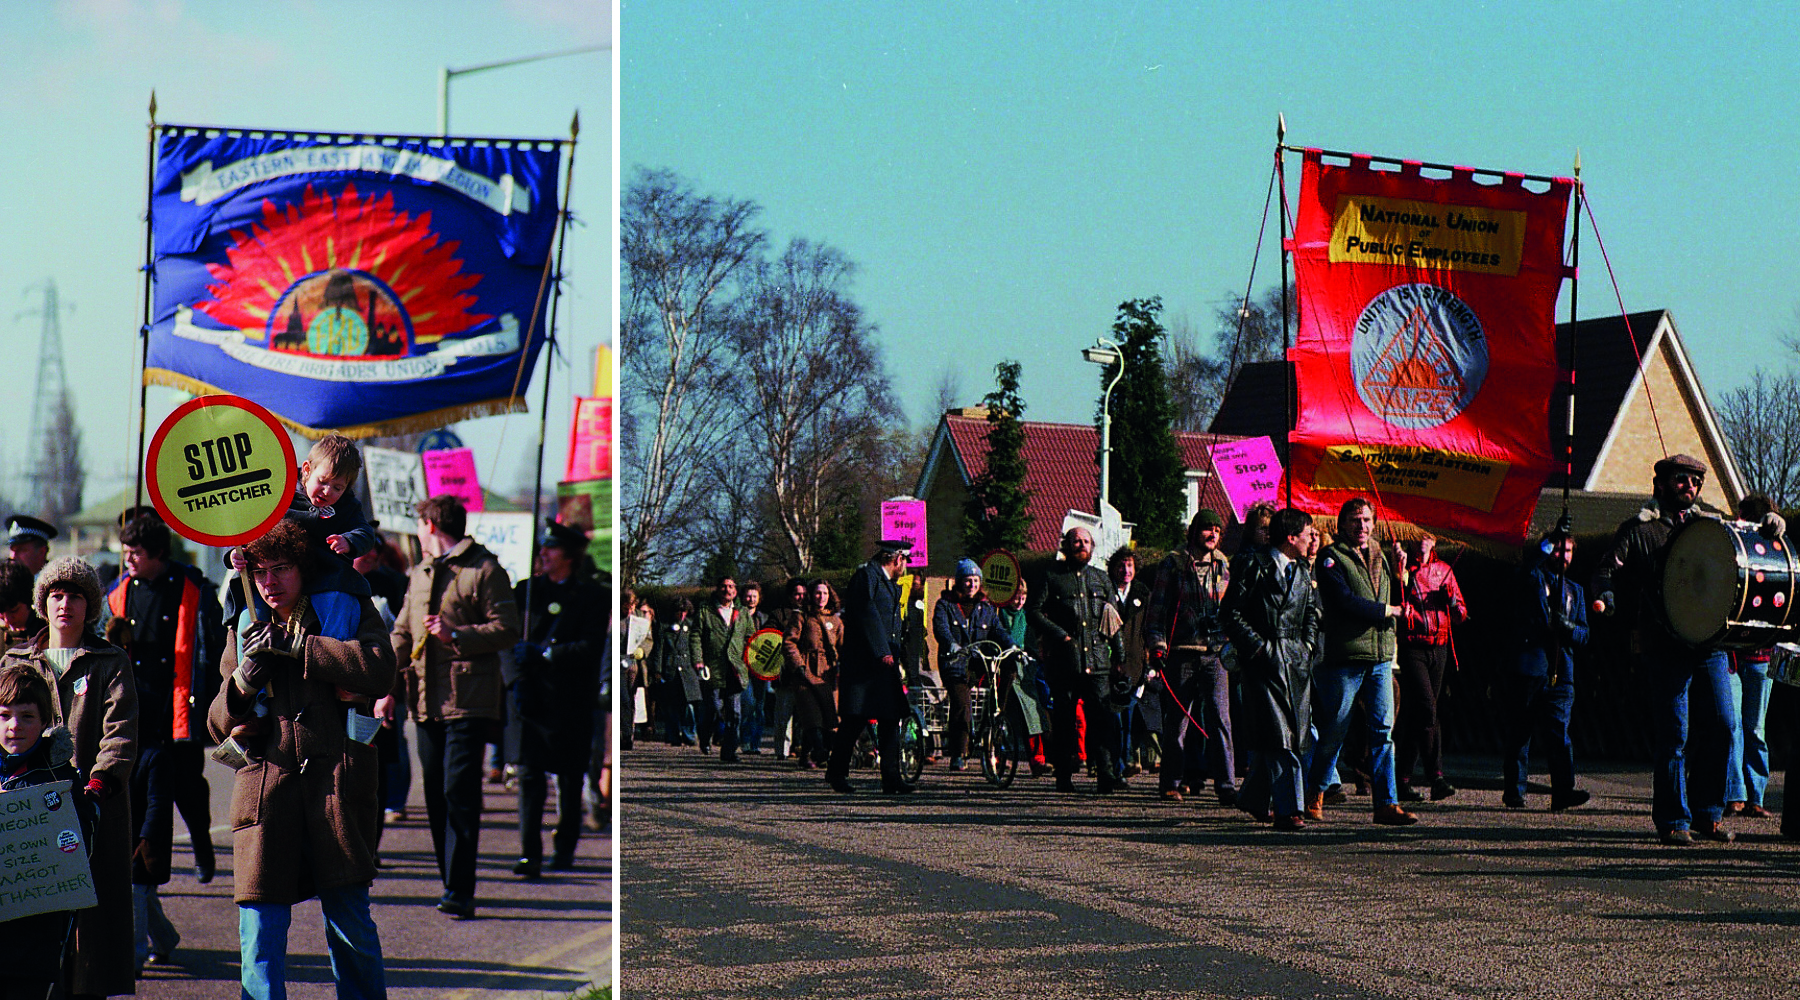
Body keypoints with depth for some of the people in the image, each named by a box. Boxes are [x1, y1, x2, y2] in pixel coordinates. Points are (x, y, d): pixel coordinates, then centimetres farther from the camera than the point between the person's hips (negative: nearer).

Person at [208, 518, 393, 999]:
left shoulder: (349, 611, 8)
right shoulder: (245, 628, 17)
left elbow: (380, 670, -13)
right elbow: (218, 724, 17)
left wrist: (294, 644, -11)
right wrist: (245, 677, -4)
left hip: (337, 782, -2)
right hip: (266, 784, 2)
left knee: (349, 916, 2)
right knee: (260, 927, -5)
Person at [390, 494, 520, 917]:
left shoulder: (484, 570, -3)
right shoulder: (420, 573, 20)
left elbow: (507, 630, -8)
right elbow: (402, 632, 21)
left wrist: (456, 636, -18)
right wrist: (386, 682, 9)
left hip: (468, 702, -8)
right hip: (427, 702, 8)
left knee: (459, 794, -13)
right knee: (435, 794, 8)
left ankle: (460, 893, -15)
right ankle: (451, 884, 16)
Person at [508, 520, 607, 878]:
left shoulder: (591, 596, 0)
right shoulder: (526, 590, 10)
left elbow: (591, 648, -9)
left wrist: (543, 652, -18)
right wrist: (516, 678, -5)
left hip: (571, 701, -2)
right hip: (530, 697, 2)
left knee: (570, 780, 7)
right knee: (529, 774, -7)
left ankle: (565, 849, 22)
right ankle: (530, 853, -8)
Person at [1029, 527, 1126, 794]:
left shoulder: (1101, 578, 18)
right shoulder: (1052, 578, 8)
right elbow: (1034, 610, 1)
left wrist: (1118, 658, 14)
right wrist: (1060, 634, -10)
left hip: (1098, 662, 2)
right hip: (1064, 660, -2)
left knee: (1102, 718, -9)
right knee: (1064, 720, 2)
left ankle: (1106, 775, -12)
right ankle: (1064, 777, 8)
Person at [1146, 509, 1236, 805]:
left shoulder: (1223, 566, 13)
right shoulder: (1174, 564, 3)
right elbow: (1157, 606, 2)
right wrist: (1157, 646, -6)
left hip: (1215, 653, 2)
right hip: (1182, 651, -2)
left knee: (1220, 718, -8)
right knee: (1177, 720, 3)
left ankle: (1226, 786, -10)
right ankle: (1171, 783, 15)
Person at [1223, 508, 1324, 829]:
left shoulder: (1304, 572, 16)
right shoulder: (1254, 565, -5)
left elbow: (1314, 611, 28)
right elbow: (1230, 613, -7)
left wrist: (1308, 643, 12)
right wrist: (1257, 646, -12)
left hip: (1297, 659, 7)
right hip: (1263, 658, -7)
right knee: (1278, 735, -13)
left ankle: (1254, 799, 24)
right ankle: (1287, 810, -16)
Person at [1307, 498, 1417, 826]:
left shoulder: (1379, 558, 18)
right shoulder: (1332, 557, -3)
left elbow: (1397, 599, 26)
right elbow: (1344, 601, -15)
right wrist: (1386, 611, -7)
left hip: (1380, 658, 5)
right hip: (1345, 657, -5)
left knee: (1383, 730, -2)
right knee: (1335, 729, 1)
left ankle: (1386, 803, -3)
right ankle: (1315, 792, 21)